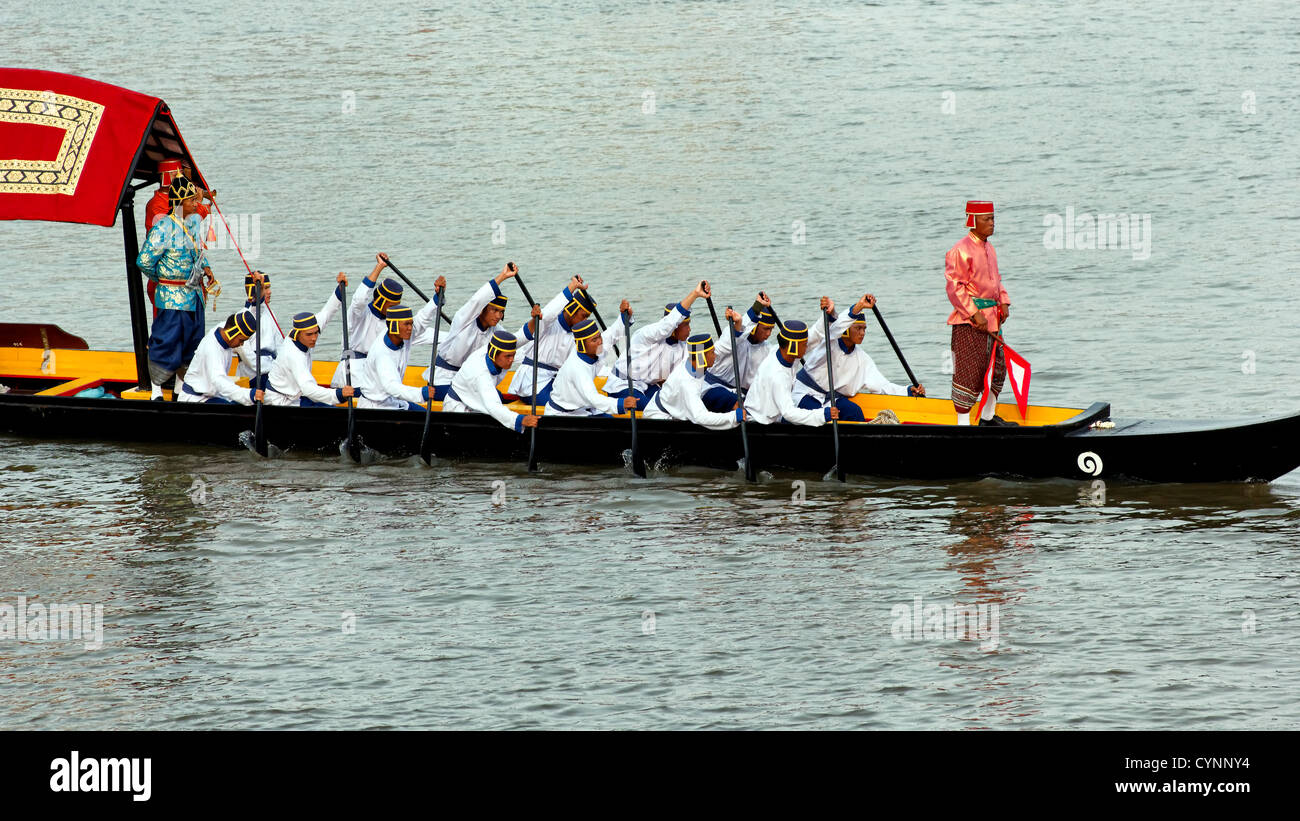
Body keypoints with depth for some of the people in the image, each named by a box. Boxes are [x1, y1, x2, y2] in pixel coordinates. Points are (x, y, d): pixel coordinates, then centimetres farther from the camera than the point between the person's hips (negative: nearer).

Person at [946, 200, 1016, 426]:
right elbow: (955, 287, -17)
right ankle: (963, 421, -4)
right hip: (968, 322, -9)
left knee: (997, 367, 16)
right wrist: (974, 314, -21)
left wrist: (1003, 303, 9)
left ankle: (988, 417, 29)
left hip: (991, 318, 9)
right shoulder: (961, 250, -14)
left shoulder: (989, 248, 15)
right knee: (969, 372, -9)